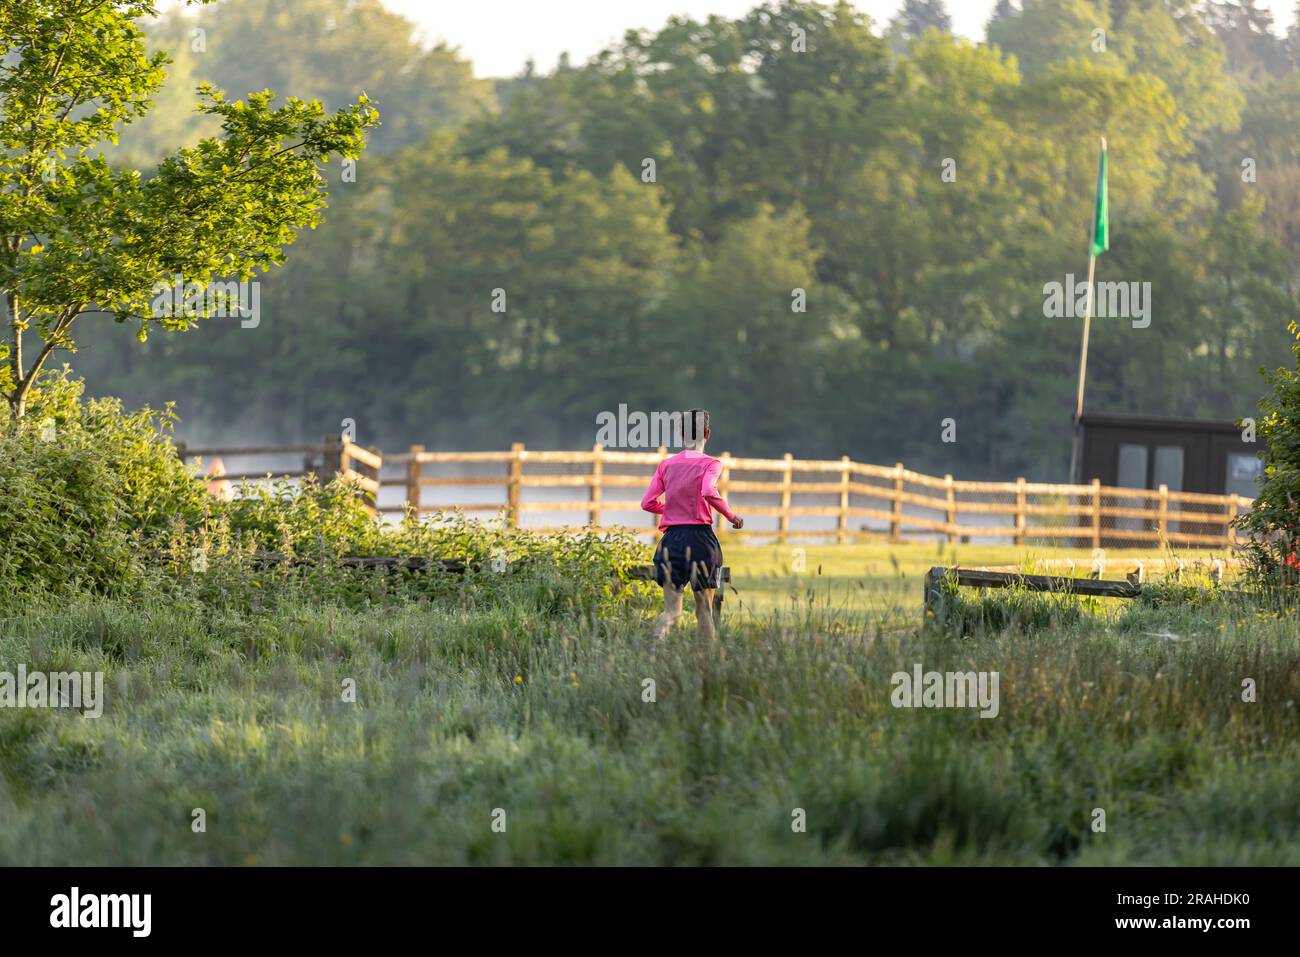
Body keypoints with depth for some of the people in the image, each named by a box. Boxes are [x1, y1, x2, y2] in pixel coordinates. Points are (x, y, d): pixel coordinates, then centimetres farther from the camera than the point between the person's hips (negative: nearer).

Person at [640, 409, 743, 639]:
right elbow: (708, 492, -22)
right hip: (700, 538, -3)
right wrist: (730, 515, -8)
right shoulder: (710, 464, -3)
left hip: (672, 539, 3)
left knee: (671, 611, 1)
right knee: (704, 609, 11)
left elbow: (647, 503, 6)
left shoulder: (666, 465, 9)